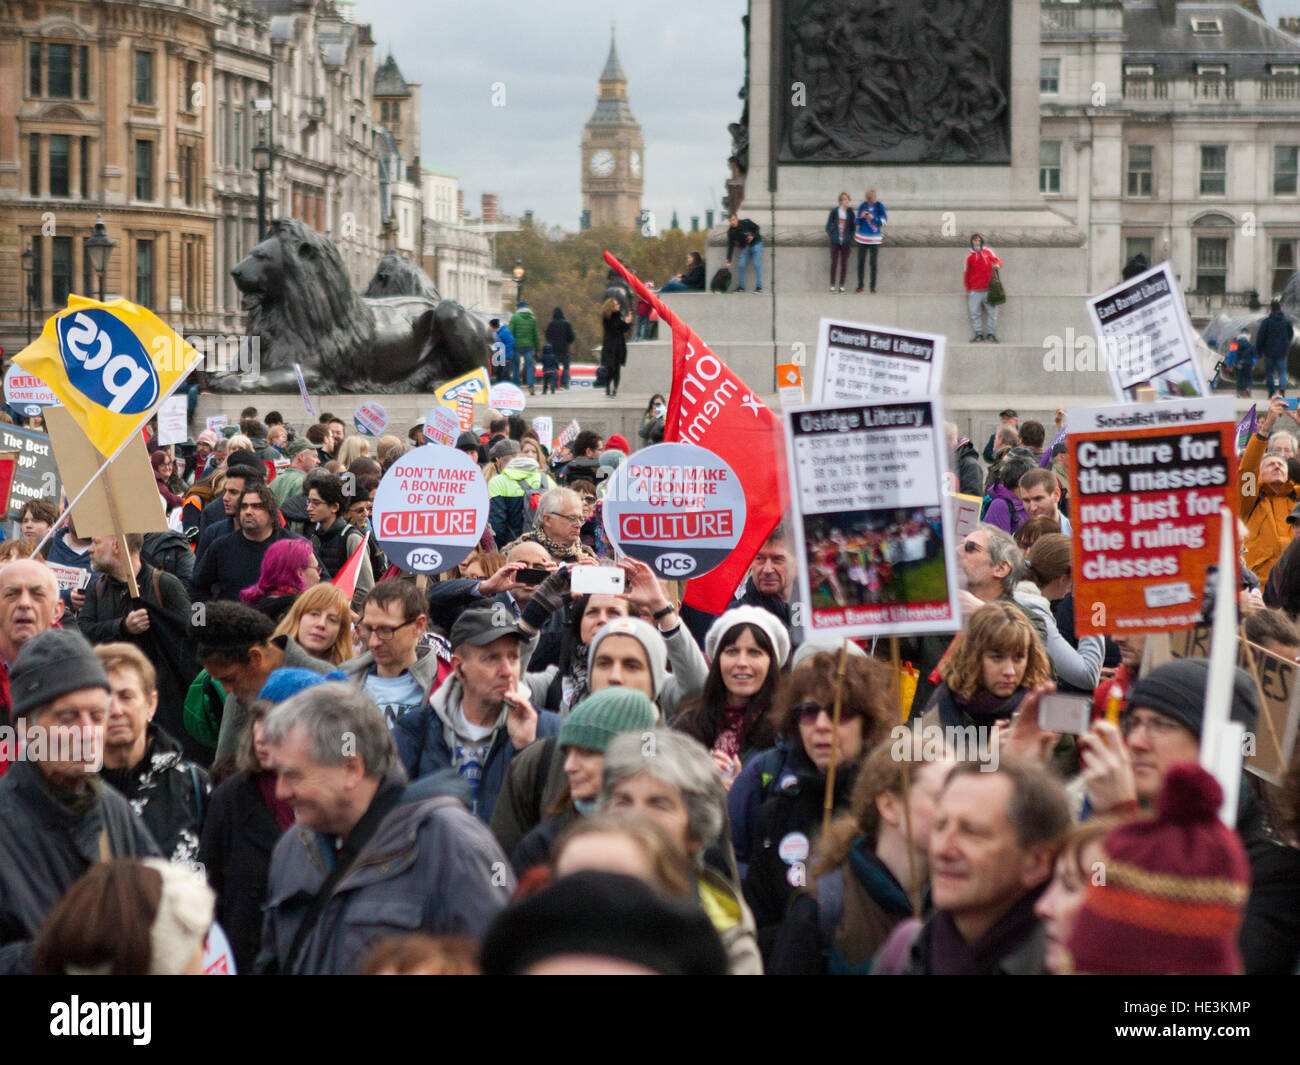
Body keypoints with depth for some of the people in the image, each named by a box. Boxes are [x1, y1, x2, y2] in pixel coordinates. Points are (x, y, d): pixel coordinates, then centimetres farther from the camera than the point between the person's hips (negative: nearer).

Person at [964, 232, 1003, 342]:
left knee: (992, 312, -2)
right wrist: (968, 290, 11)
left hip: (988, 289, -1)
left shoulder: (988, 252, 7)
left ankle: (991, 333, 5)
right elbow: (967, 274, 14)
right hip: (975, 291, 1)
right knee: (975, 313, -1)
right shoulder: (970, 257, 10)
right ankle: (978, 334, 6)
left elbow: (997, 260, 13)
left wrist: (997, 264, -13)